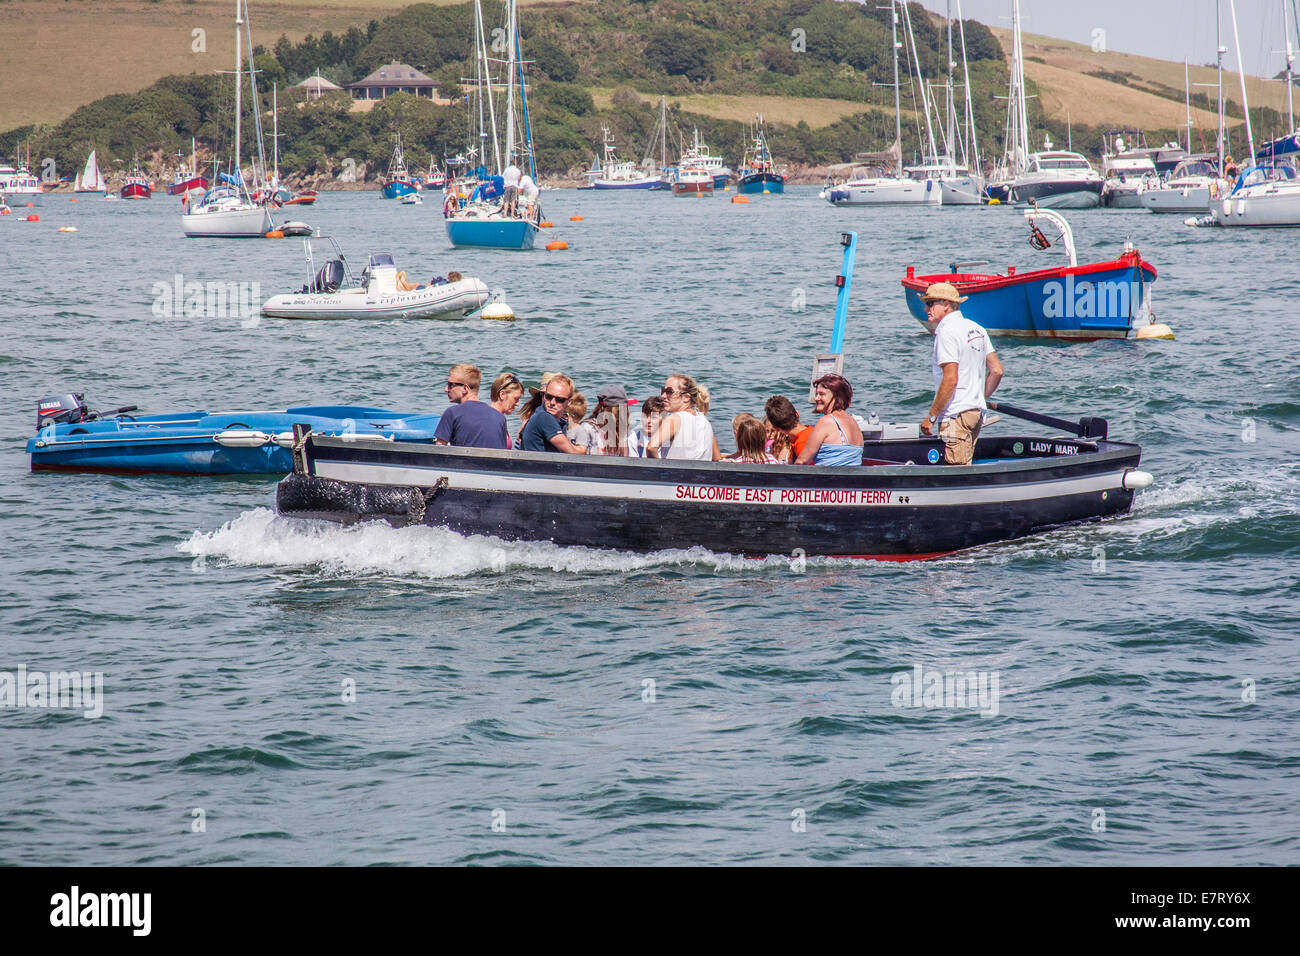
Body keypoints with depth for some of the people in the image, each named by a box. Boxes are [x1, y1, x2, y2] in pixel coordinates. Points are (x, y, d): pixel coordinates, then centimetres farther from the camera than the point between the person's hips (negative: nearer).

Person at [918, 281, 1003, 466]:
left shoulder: (946, 332, -14)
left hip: (956, 415, -10)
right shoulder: (976, 329, 13)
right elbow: (997, 371, 13)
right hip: (976, 412, 10)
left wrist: (931, 417, -15)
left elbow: (950, 380, -20)